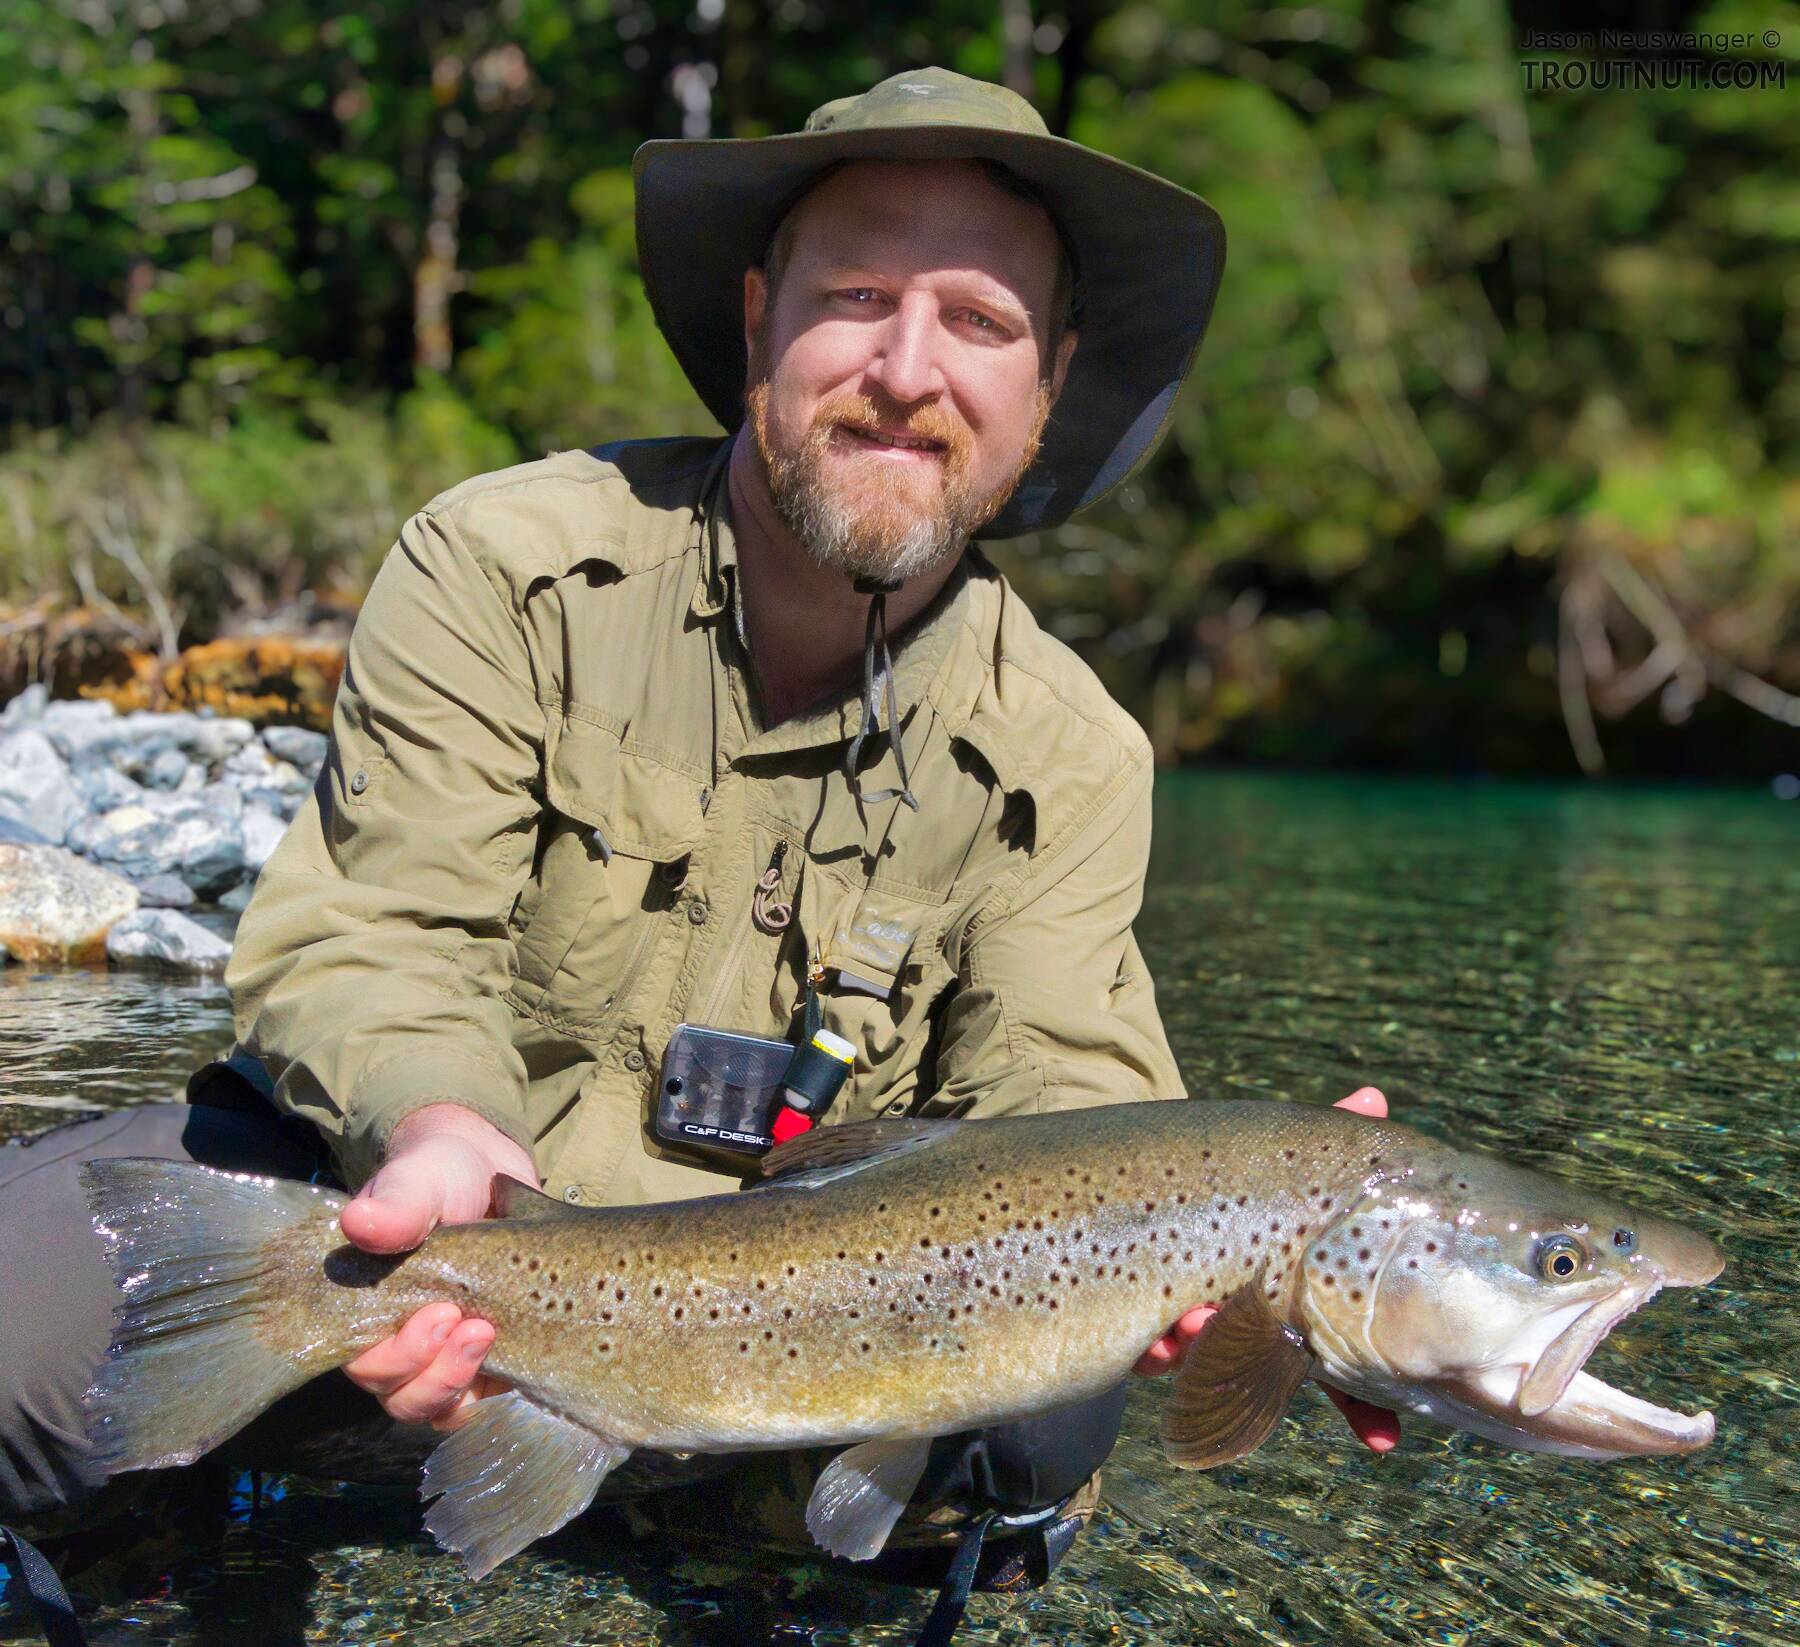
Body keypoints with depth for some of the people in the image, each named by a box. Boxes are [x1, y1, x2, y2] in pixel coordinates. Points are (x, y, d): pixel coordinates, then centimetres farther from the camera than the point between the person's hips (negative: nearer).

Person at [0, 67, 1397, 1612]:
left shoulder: (1069, 756, -5)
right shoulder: (504, 562, -13)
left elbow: (1058, 1099, -11)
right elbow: (371, 934, -18)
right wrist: (438, 1130, -42)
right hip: (384, 1190, -1)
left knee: (1050, 1404, -27)